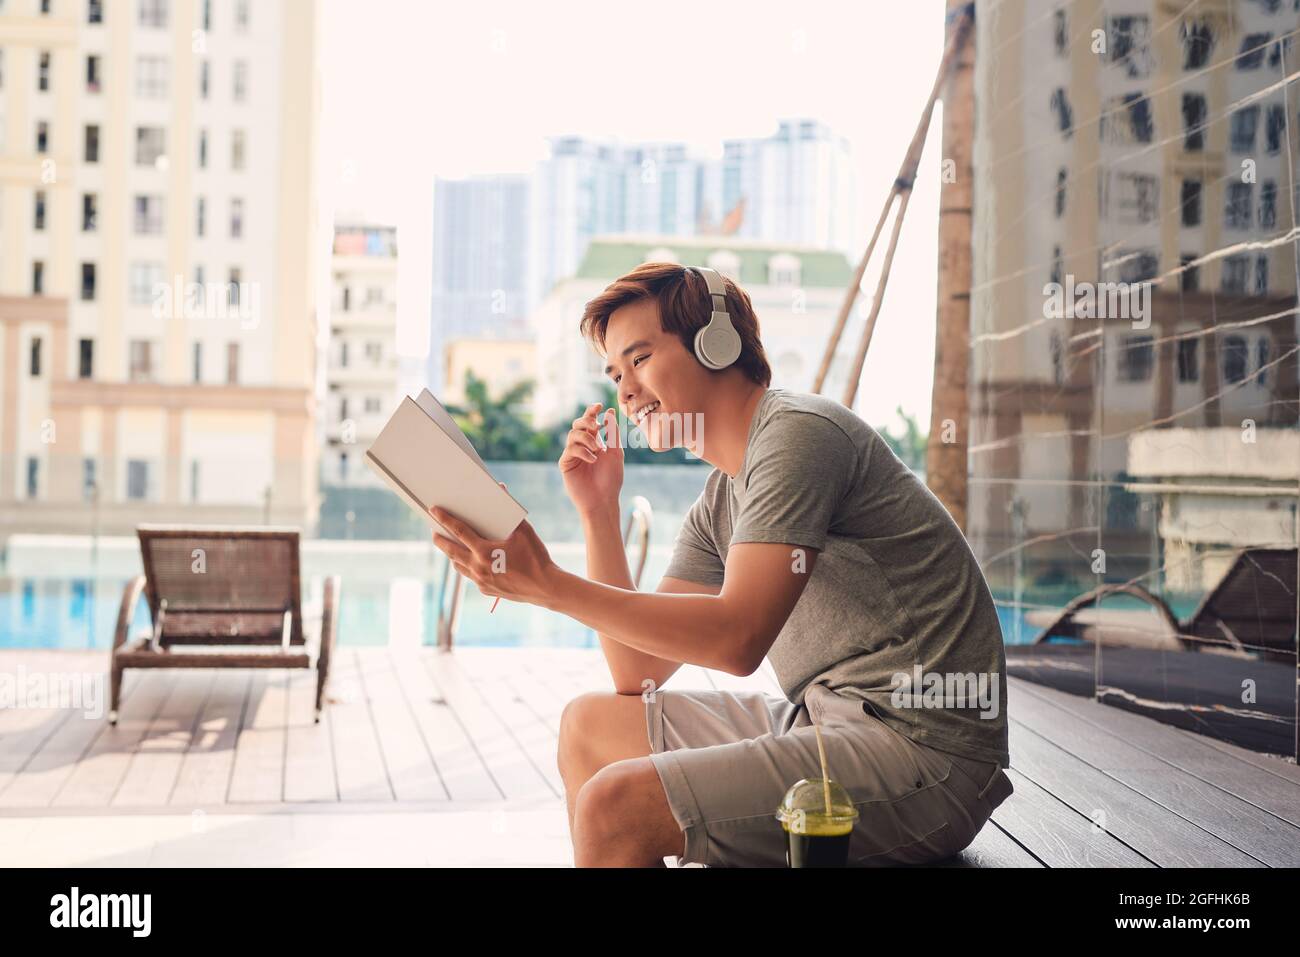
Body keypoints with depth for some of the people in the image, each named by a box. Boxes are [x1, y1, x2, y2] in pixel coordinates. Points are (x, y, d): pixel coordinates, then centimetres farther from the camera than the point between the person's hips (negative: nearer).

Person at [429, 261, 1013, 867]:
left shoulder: (798, 432, -12)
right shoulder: (719, 503, 15)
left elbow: (738, 639, -22)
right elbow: (638, 672, 14)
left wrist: (546, 583, -21)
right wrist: (598, 510, 9)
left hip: (922, 748, -9)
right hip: (827, 724, 9)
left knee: (613, 807, -20)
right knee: (589, 724, 15)